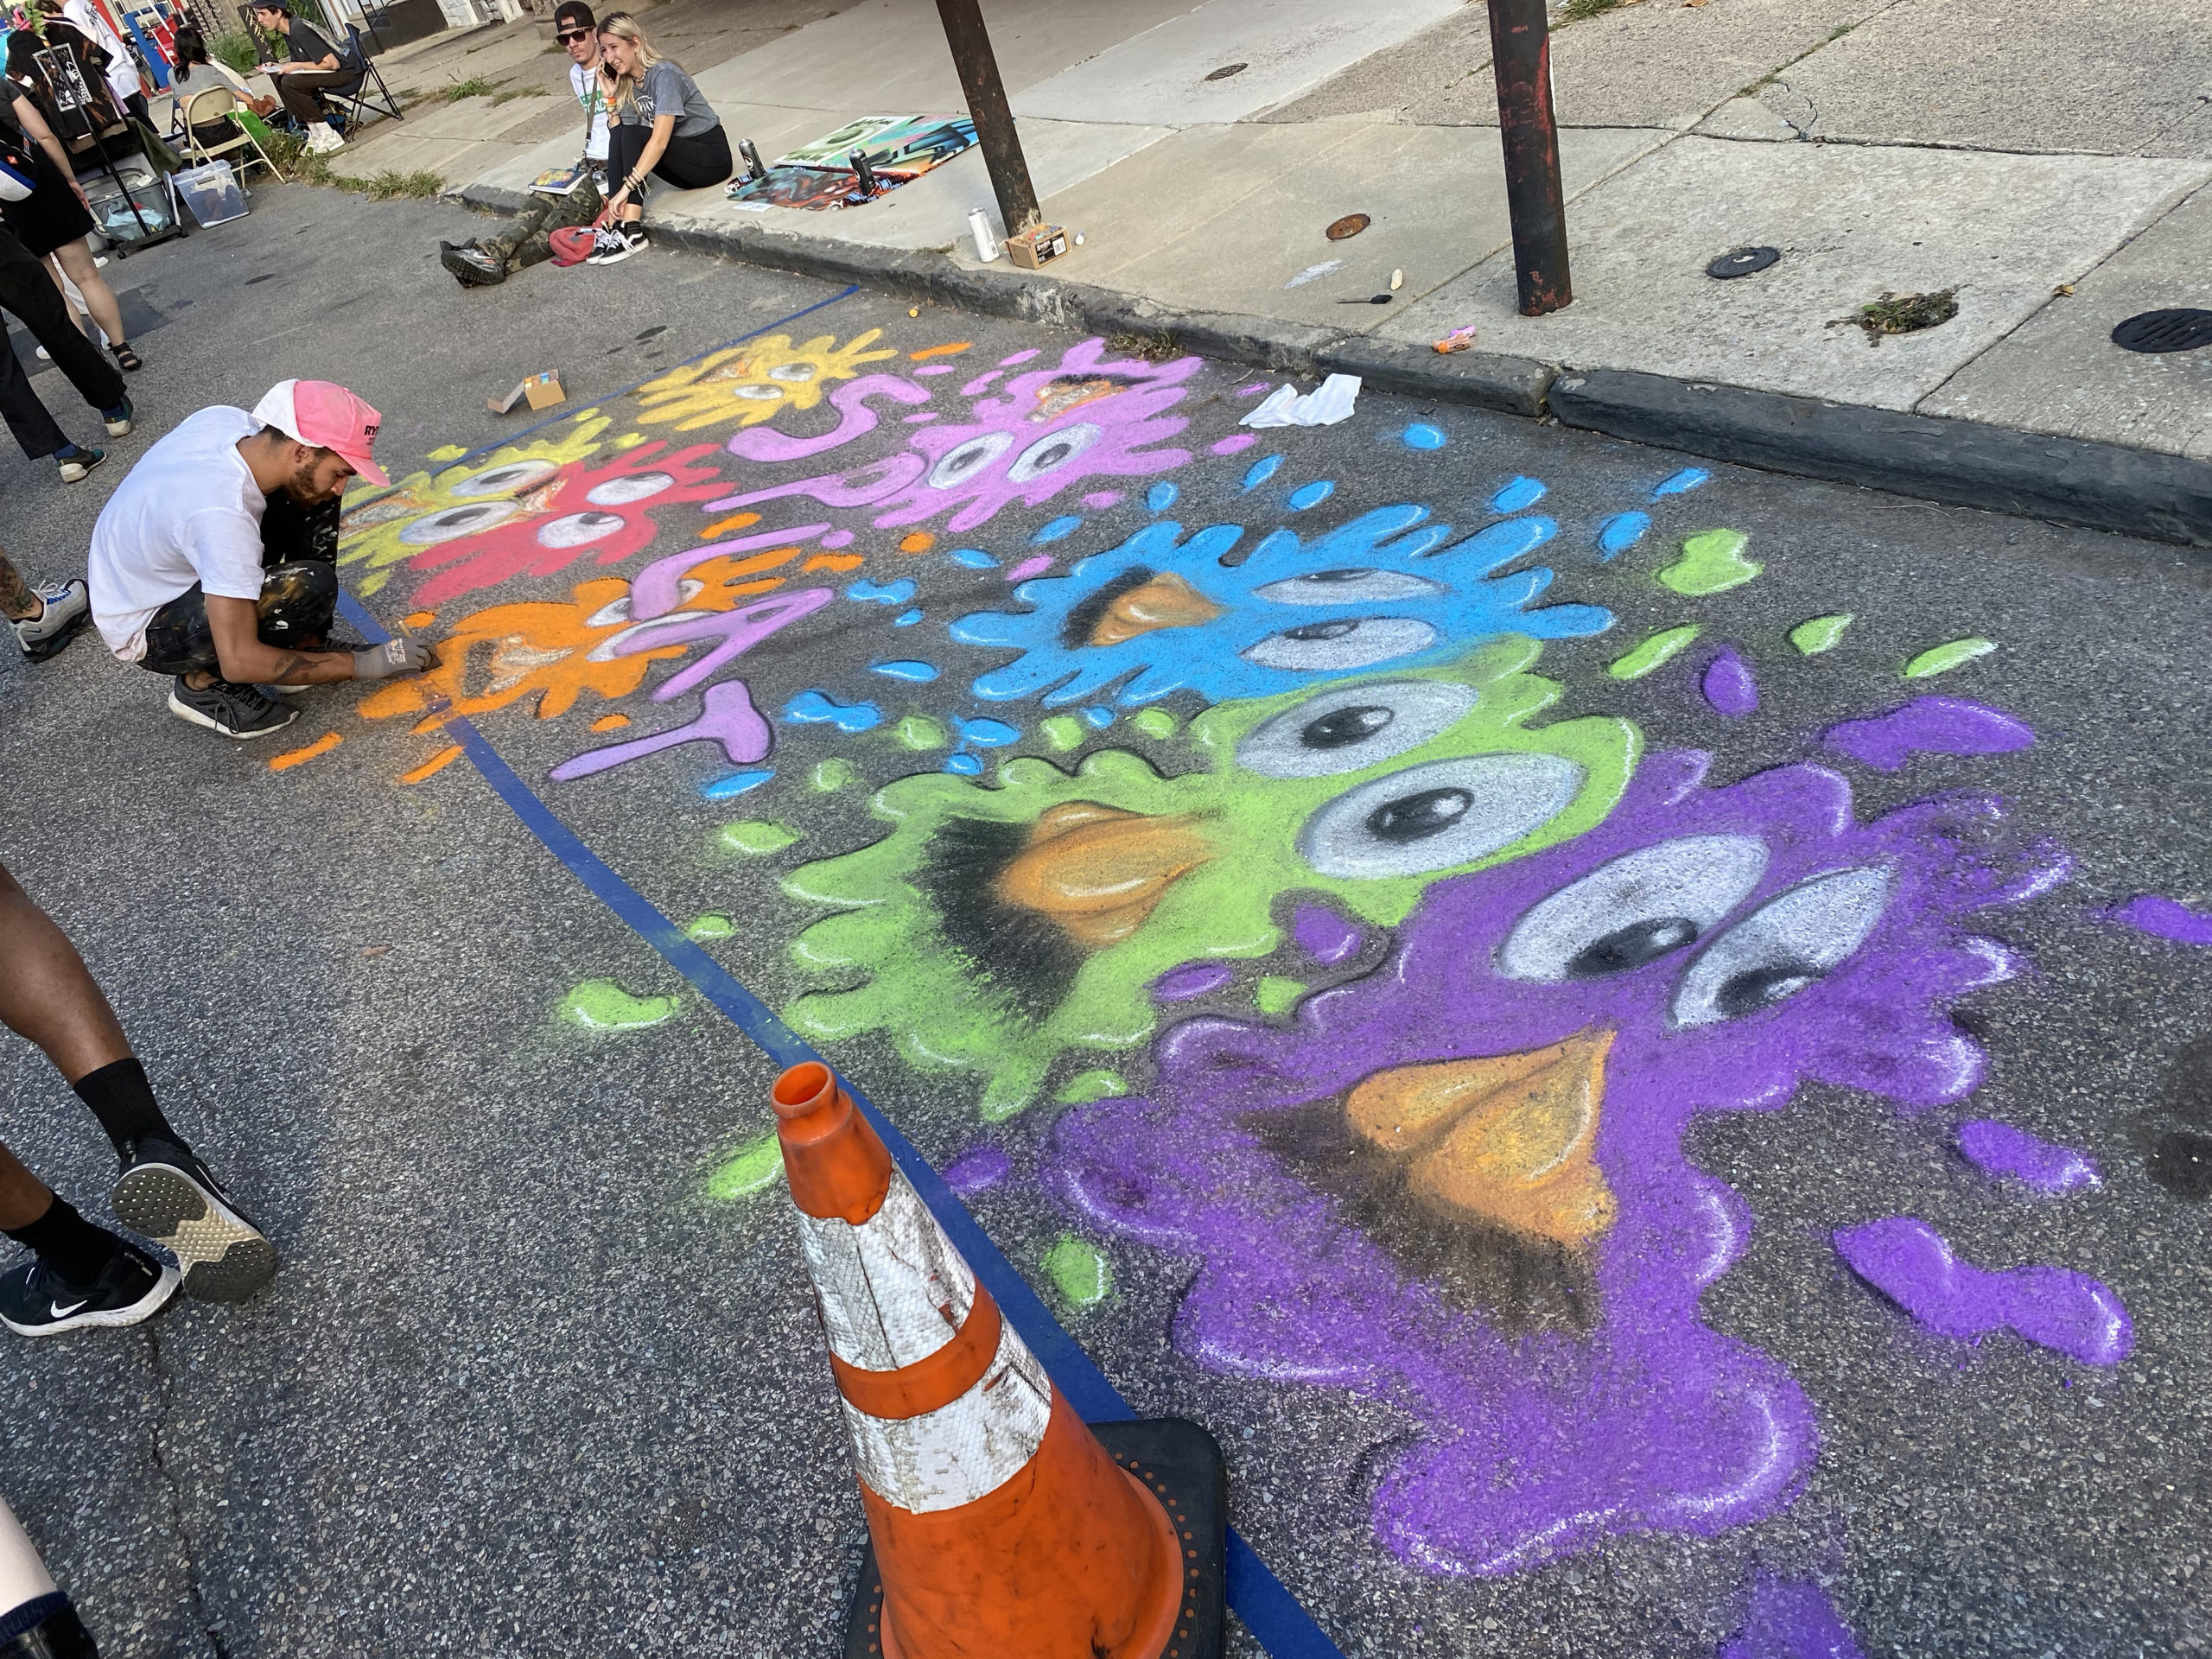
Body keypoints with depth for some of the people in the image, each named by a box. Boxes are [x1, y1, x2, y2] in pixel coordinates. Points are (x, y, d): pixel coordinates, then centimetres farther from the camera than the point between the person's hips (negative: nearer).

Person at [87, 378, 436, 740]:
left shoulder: (228, 419, -16)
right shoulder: (224, 516, -37)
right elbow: (239, 662, -34)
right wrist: (365, 665, -28)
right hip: (144, 628, -9)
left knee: (313, 499, -5)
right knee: (308, 589, -31)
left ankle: (308, 645, 3)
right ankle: (202, 683, -9)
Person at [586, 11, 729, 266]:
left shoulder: (663, 74, -19)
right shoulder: (625, 83, 4)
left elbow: (660, 139, -30)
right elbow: (617, 141, -2)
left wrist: (627, 187, -36)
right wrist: (610, 97, -11)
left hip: (712, 156, -7)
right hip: (681, 164, 7)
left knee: (634, 134, -25)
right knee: (619, 130, -14)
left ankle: (631, 231, -33)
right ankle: (619, 222, -23)